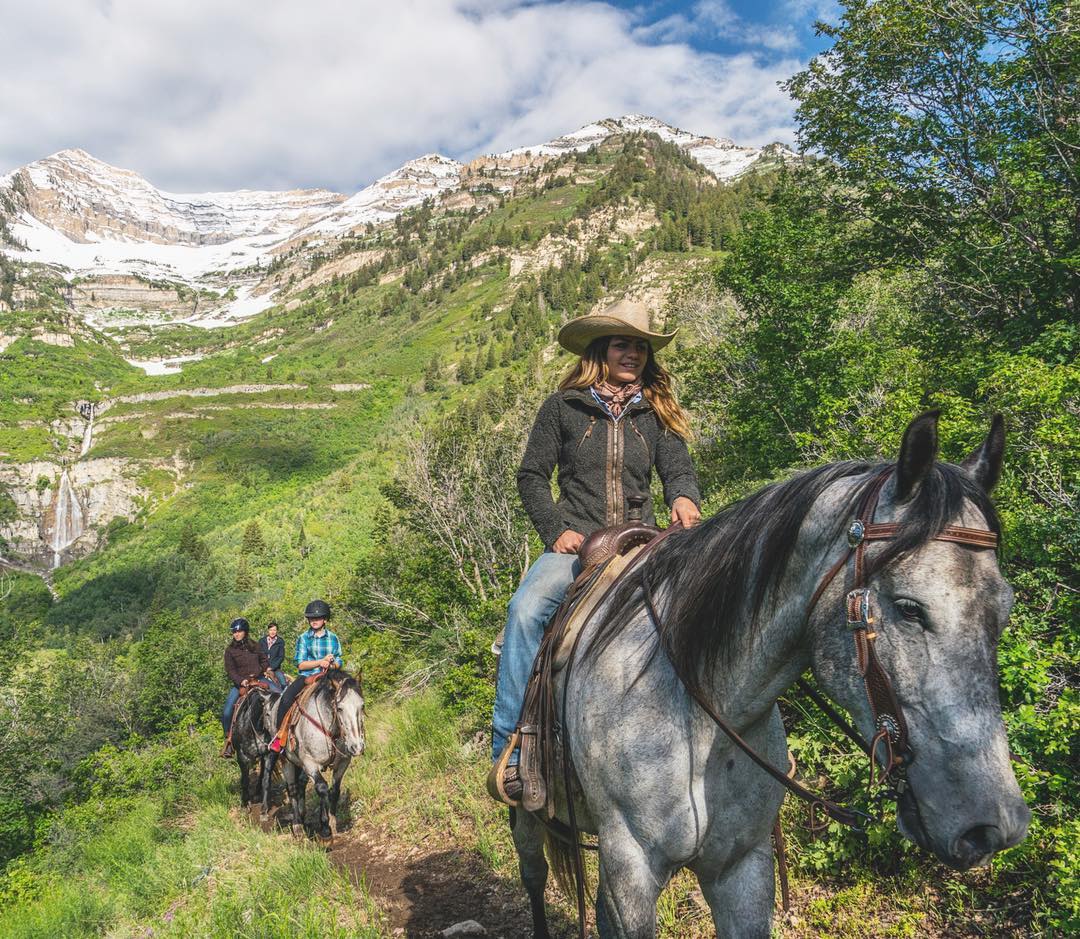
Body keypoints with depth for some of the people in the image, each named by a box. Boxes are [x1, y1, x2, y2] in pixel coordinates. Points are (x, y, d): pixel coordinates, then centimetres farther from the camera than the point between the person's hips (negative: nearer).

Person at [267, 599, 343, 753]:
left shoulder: (333, 638, 10)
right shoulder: (303, 638, 6)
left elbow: (338, 662, 11)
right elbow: (300, 664, -2)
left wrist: (331, 665, -13)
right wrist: (321, 662, -14)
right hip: (306, 676, -1)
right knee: (286, 698, -26)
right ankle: (279, 734, -11)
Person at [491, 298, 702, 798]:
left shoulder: (656, 413, 15)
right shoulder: (562, 407, 8)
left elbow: (678, 470, 7)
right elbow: (531, 476, 7)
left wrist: (684, 498, -17)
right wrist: (555, 530, -7)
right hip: (574, 546, -2)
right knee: (526, 611, -30)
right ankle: (509, 749, -24)